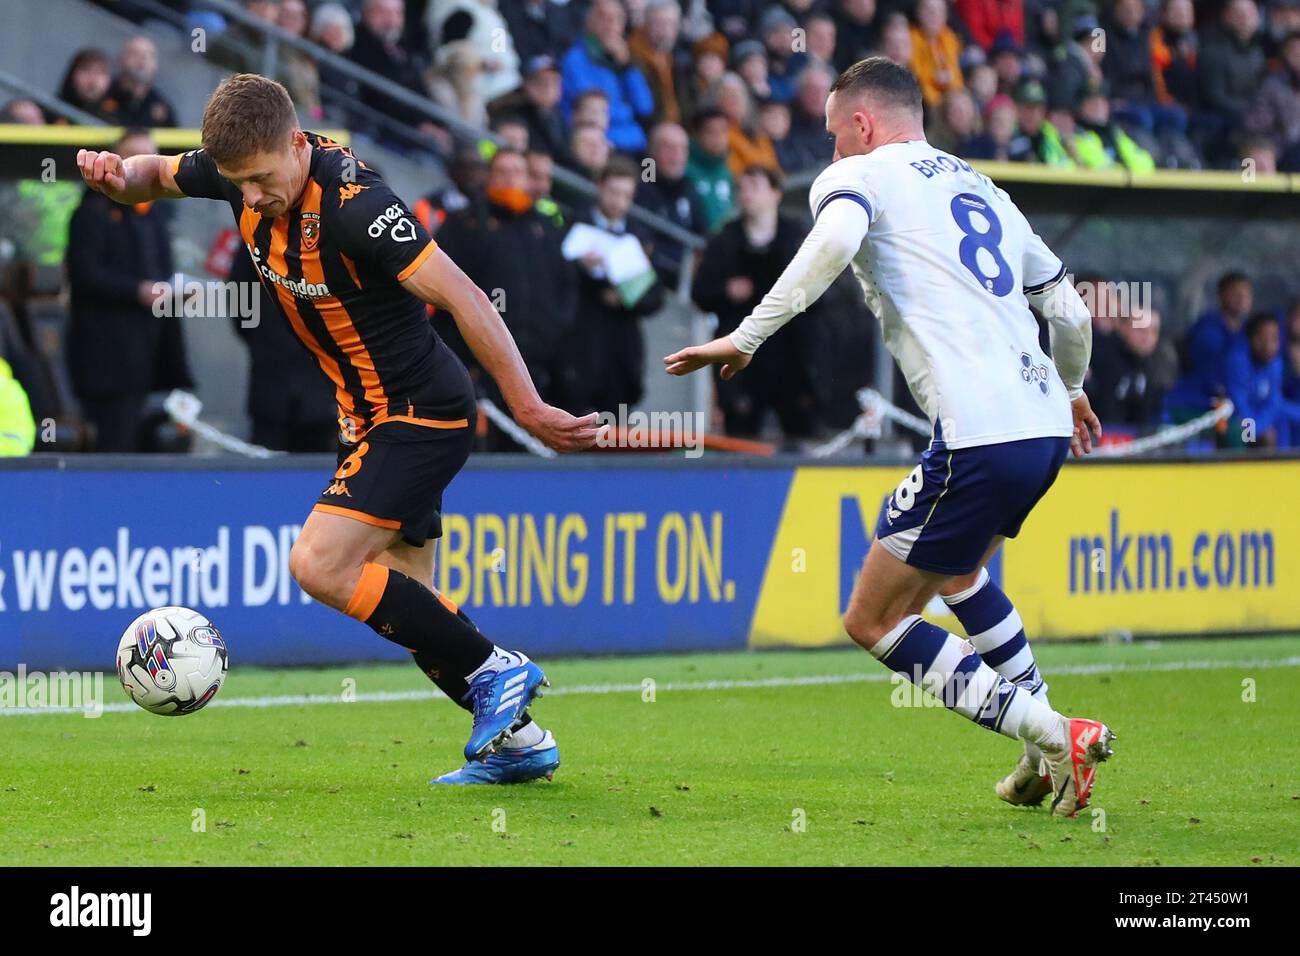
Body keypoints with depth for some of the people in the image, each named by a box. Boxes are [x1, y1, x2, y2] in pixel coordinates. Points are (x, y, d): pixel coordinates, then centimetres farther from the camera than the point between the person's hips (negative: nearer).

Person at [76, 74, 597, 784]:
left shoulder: (353, 205, -28)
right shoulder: (249, 167, -5)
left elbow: (464, 299, -28)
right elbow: (157, 176, 15)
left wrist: (527, 408, -31)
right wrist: (118, 175, -9)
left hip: (420, 411, -9)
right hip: (372, 414, 9)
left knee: (321, 565, -19)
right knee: (402, 603, 10)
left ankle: (494, 672, -7)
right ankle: (516, 740, 22)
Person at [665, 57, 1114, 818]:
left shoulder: (856, 176, 4)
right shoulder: (984, 190, 24)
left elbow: (836, 239, -21)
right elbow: (1070, 310, 28)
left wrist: (746, 337, -18)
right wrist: (1071, 389, 48)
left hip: (979, 438, -8)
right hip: (1045, 427, 8)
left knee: (874, 620, 4)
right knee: (957, 567, 34)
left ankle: (1055, 735, -7)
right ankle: (1047, 756, 25)